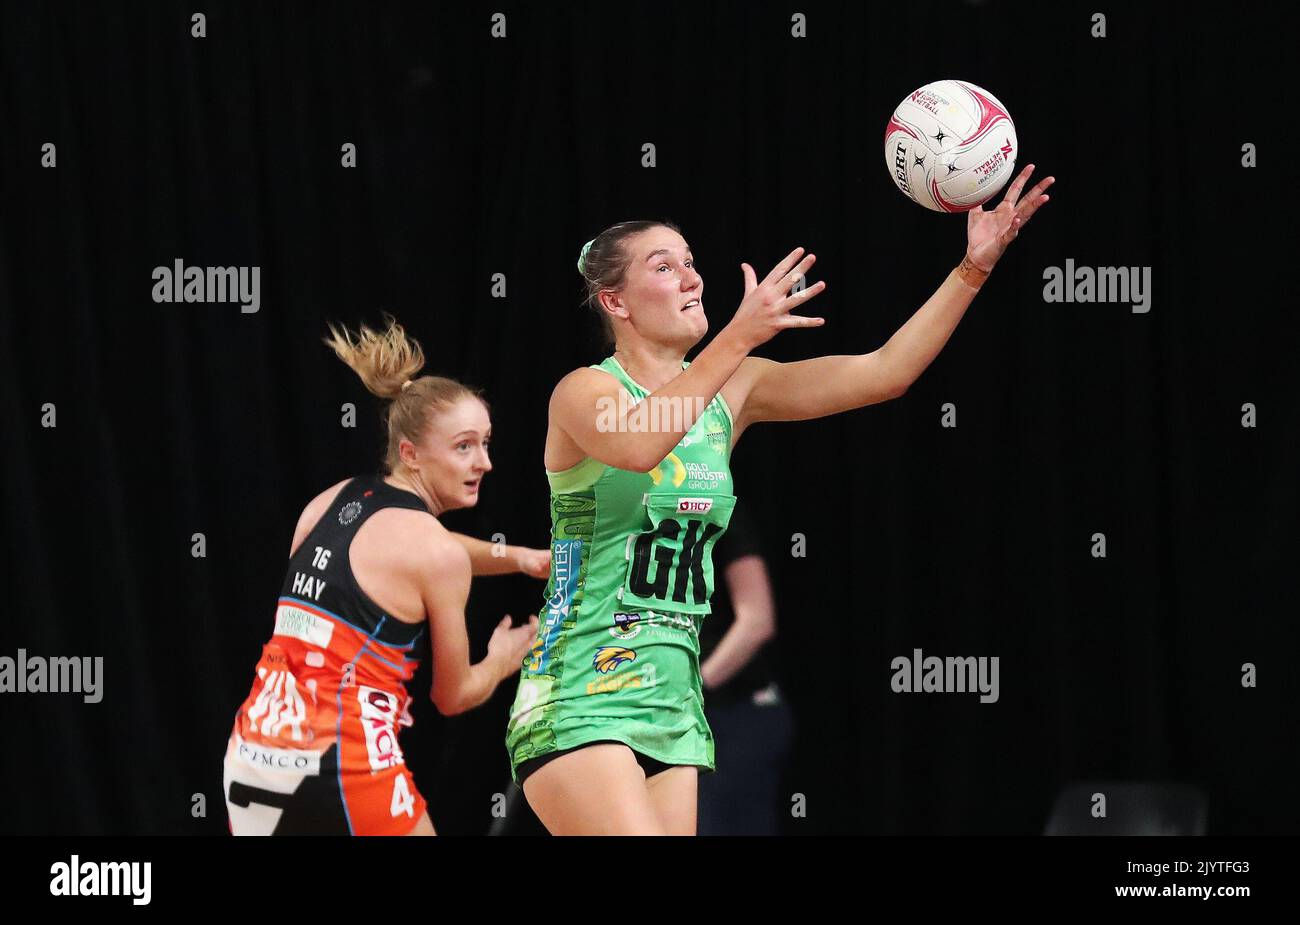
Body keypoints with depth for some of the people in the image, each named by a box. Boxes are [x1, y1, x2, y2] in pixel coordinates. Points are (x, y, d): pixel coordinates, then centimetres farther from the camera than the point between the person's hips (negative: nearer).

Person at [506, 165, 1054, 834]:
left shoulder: (731, 391, 10)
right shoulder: (584, 392, -8)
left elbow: (881, 375, 3)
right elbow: (636, 445, -32)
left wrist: (974, 267, -6)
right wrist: (739, 336, -38)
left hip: (674, 702, 7)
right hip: (579, 700, -7)